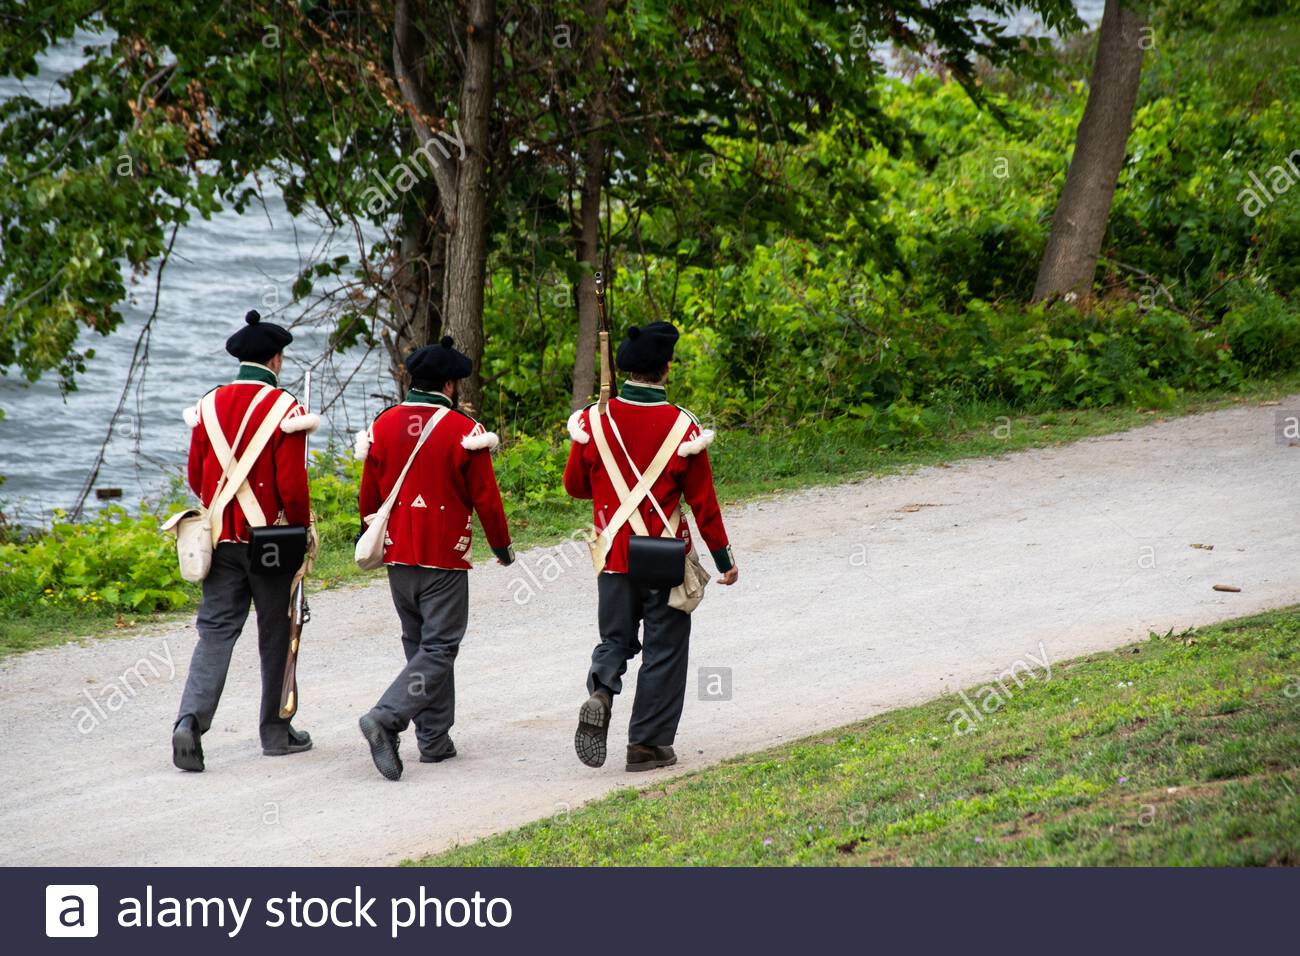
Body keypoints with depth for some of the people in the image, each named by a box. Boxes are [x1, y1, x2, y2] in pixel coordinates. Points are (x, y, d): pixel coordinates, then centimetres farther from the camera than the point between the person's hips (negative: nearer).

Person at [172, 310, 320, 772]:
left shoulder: (209, 406, 4)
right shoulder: (284, 408, -12)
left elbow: (196, 477, 9)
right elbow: (292, 483, -14)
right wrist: (301, 527, 2)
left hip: (221, 538, 4)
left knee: (215, 630, 3)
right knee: (276, 634, 10)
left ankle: (191, 719, -17)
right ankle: (275, 732, 18)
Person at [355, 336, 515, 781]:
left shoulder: (383, 425, 4)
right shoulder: (462, 430, -11)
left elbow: (369, 495, 11)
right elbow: (486, 498, -7)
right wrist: (502, 546, 8)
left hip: (397, 557, 6)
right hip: (445, 560, -6)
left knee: (419, 644, 16)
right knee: (439, 648, -3)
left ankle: (434, 739, 18)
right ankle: (386, 718, -21)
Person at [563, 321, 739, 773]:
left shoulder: (595, 420, -5)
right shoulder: (682, 427, -12)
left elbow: (574, 485, 7)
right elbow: (703, 502, -6)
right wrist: (724, 559, 4)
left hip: (613, 557, 2)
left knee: (615, 639, 17)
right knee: (663, 650, 9)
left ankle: (600, 694, -14)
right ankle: (648, 744, 10)